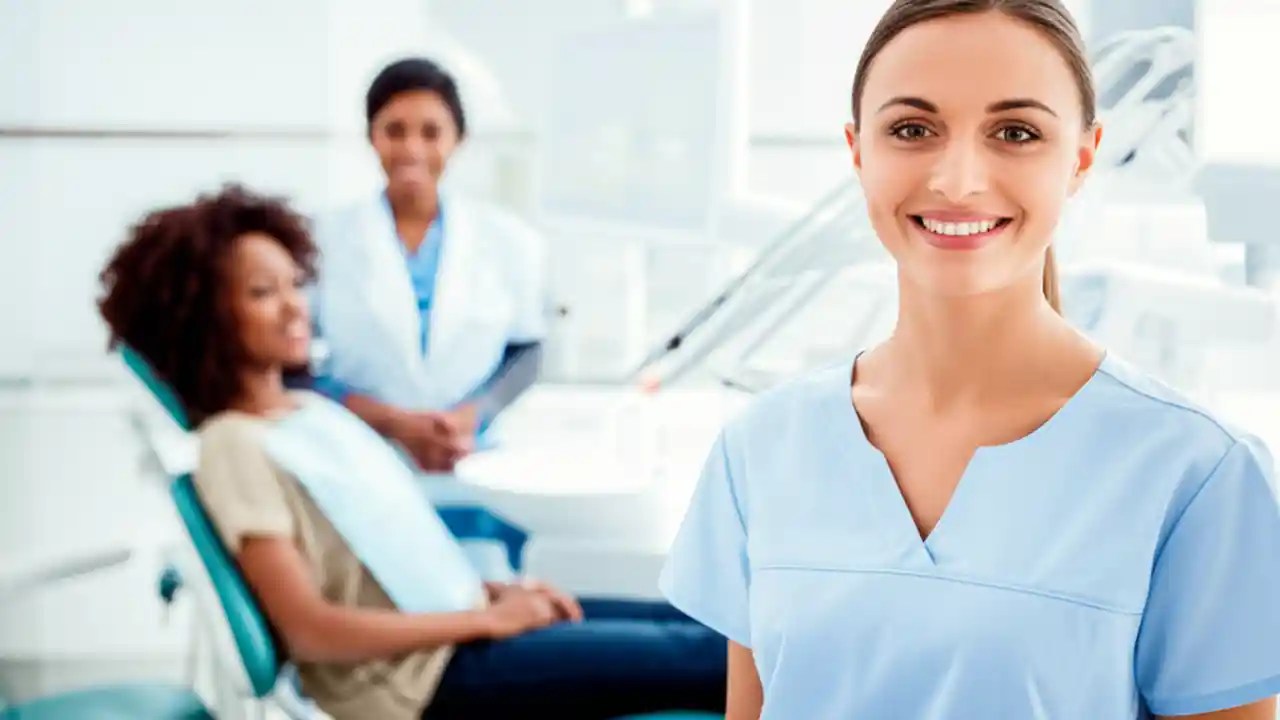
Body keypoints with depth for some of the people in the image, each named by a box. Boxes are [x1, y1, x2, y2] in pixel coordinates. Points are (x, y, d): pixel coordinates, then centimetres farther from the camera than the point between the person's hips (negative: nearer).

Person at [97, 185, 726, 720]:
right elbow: (309, 631, -20)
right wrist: (486, 619, -17)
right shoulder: (233, 447, -15)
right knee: (703, 656, -11)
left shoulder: (313, 409, 11)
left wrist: (496, 591, 2)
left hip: (456, 627, 9)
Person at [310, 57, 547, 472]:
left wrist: (470, 418, -9)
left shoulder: (508, 241, 6)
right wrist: (395, 424, -13)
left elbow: (525, 353, 10)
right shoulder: (324, 239, 1)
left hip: (477, 466, 1)